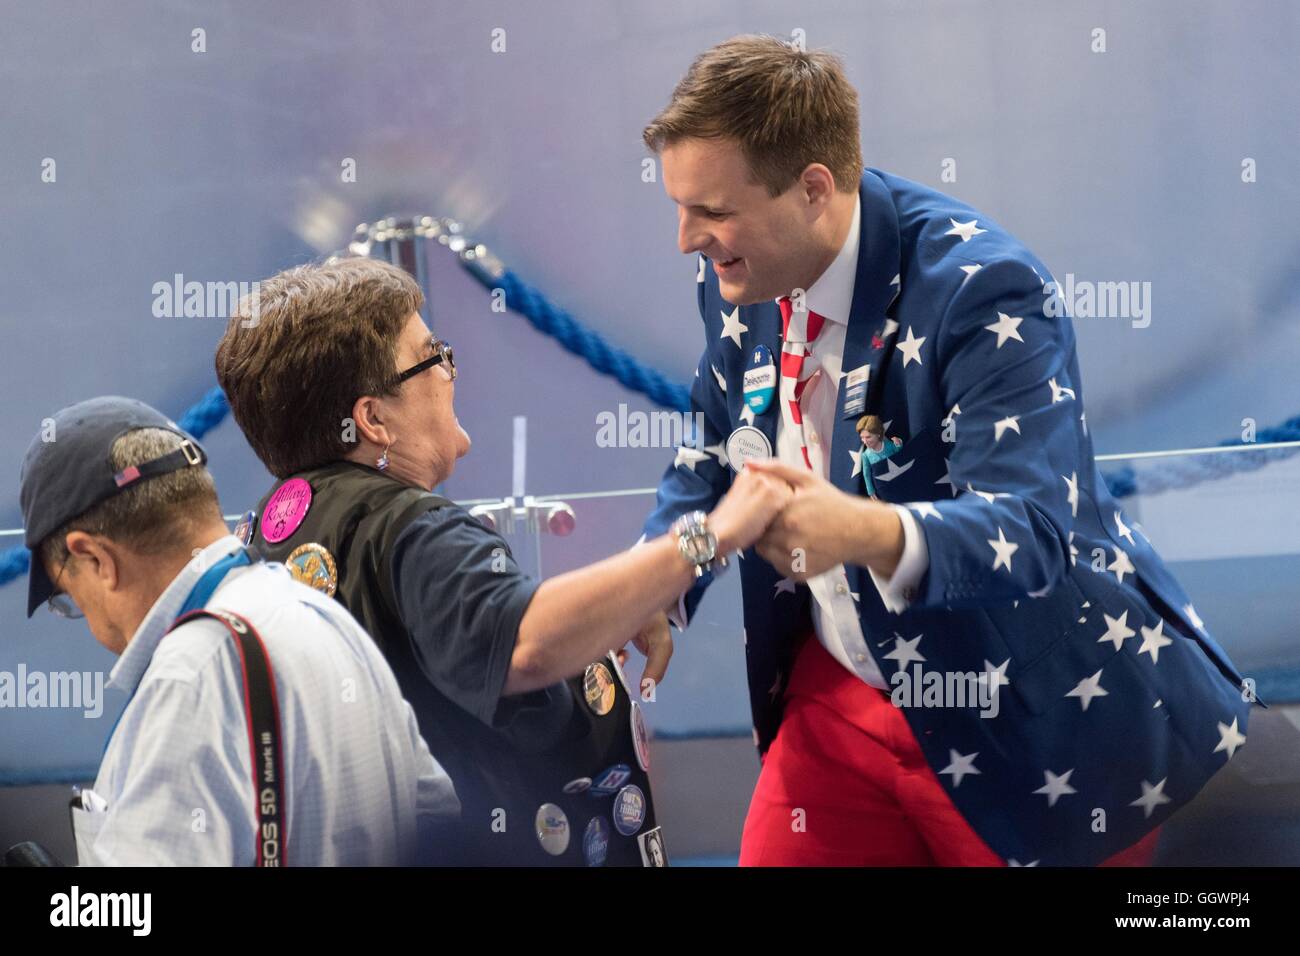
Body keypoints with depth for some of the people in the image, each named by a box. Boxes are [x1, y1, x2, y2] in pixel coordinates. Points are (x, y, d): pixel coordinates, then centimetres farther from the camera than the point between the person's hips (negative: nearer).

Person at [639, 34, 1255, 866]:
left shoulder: (982, 289, -26)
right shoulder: (738, 276, -5)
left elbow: (1030, 531, -35)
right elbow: (715, 447, 12)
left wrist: (871, 533, -55)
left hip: (1037, 717, -6)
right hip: (843, 689, 6)